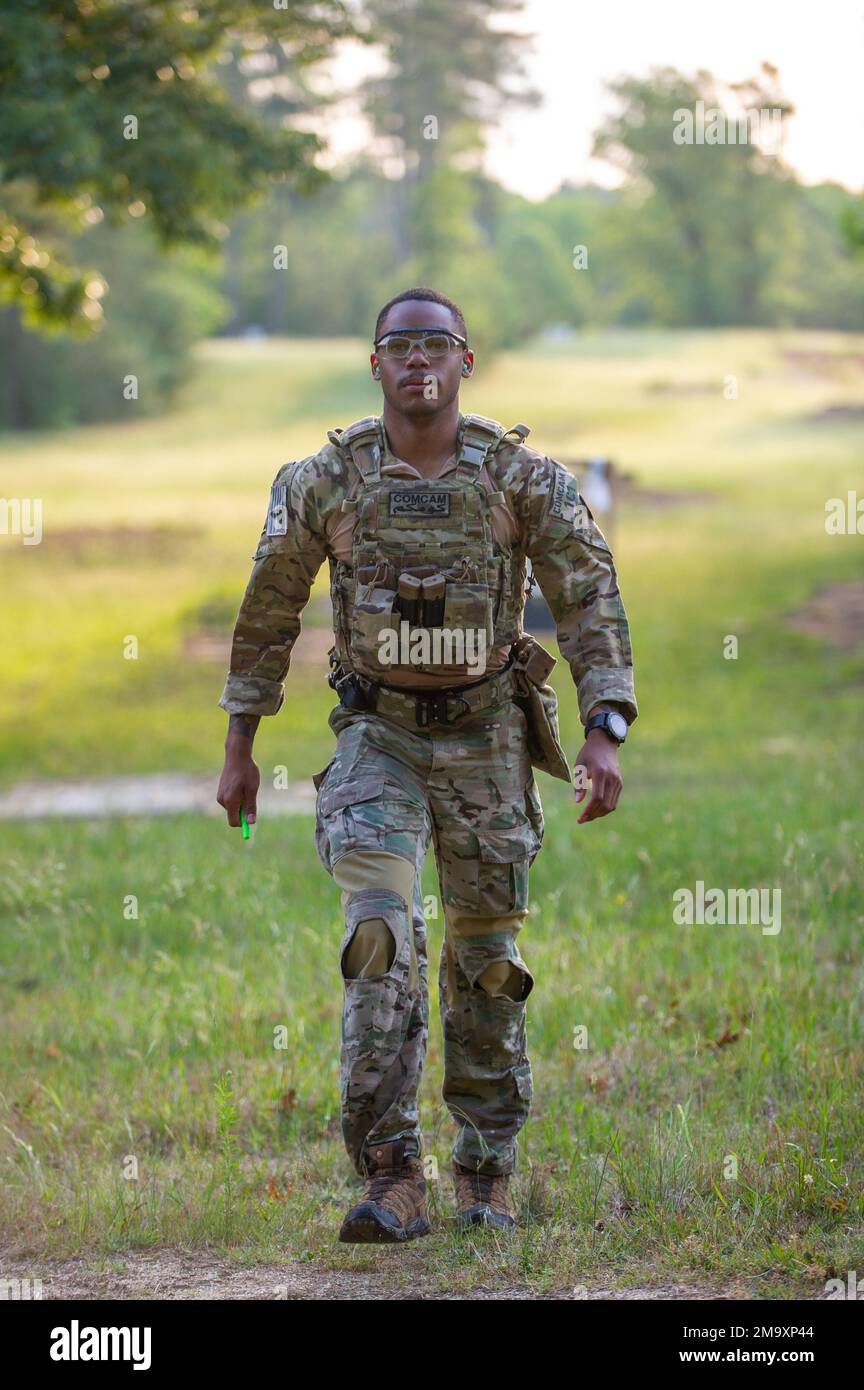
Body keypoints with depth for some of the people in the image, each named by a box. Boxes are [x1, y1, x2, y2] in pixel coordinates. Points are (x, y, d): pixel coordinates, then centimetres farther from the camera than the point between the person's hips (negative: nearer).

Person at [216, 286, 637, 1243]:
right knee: (382, 938, -18)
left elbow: (592, 604, -7)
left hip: (485, 739, 1)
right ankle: (391, 1183, -19)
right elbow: (267, 615, 4)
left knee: (486, 958, 7)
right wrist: (238, 751, 5)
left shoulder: (523, 476, -9)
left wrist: (604, 736, -18)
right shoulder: (326, 479, -7)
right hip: (377, 737, -1)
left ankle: (487, 1177, 22)